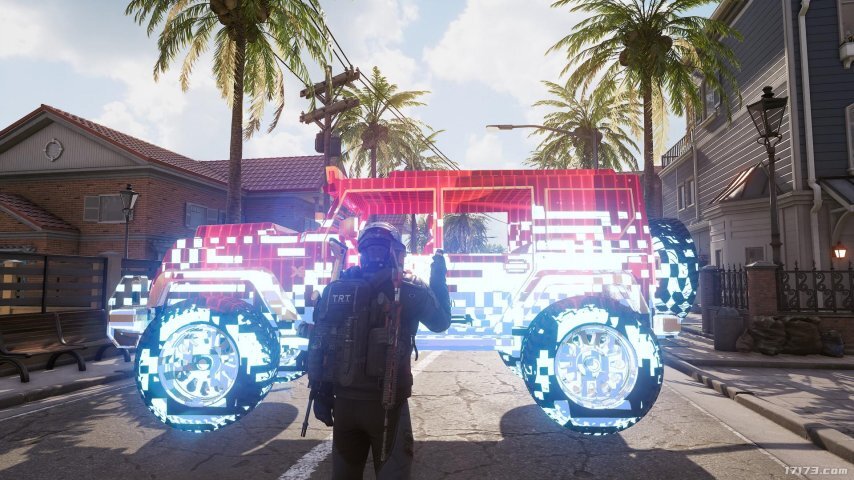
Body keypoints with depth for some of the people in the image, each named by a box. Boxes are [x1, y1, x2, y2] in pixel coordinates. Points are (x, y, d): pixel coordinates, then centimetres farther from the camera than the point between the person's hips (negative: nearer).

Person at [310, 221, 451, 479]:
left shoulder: (336, 288, 2)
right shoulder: (411, 289, -8)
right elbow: (441, 321, 7)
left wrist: (321, 394, 9)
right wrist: (438, 277, 17)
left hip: (344, 399, 4)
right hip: (387, 400, -4)